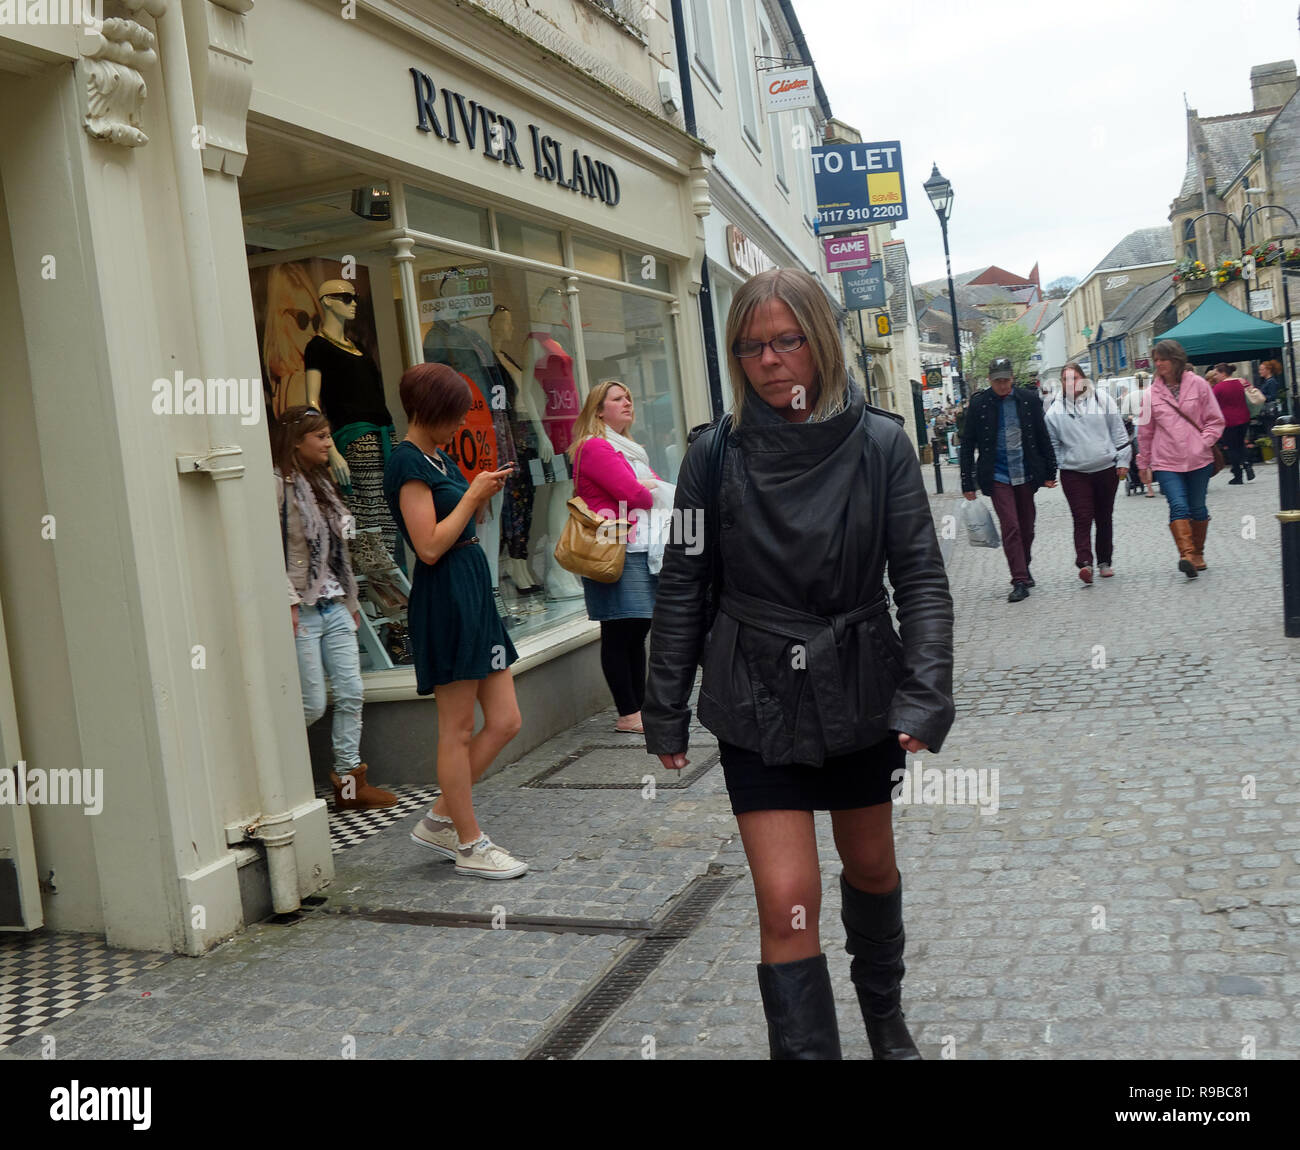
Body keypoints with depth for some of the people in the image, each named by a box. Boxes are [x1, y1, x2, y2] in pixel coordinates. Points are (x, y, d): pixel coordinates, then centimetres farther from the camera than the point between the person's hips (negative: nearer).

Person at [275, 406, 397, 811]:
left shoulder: (320, 481, 17)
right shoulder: (278, 485, -10)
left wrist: (351, 600, 19)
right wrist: (290, 601, -21)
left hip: (334, 607, 8)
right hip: (302, 610, -8)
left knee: (351, 693, 5)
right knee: (312, 704, -5)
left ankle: (349, 780, 13)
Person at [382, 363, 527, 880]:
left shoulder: (437, 457, 17)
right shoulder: (408, 462, -11)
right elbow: (429, 546, -19)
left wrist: (483, 492, 11)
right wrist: (474, 494, -12)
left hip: (474, 592, 10)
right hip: (445, 598, -10)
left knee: (505, 722, 9)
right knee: (458, 730, 1)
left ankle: (440, 820, 22)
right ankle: (469, 845, 13)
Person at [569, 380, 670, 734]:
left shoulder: (629, 449, 25)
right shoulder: (594, 447, -8)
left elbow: (657, 487, 22)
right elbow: (632, 493, -17)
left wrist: (649, 487, -1)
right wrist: (652, 493, 5)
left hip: (643, 549, 10)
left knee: (637, 631, 11)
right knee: (620, 633, -6)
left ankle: (639, 708, 16)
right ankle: (628, 715, -2)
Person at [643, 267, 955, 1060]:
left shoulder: (880, 444, -7)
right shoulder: (716, 455, -6)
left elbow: (922, 578, -7)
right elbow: (683, 591, -1)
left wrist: (925, 696, -16)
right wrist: (666, 713, 1)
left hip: (860, 694, 2)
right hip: (757, 705, -1)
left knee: (871, 867, 22)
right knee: (787, 904, -7)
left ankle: (885, 1013, 50)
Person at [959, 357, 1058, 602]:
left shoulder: (1029, 400, 2)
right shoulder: (979, 403, -4)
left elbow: (1043, 437, 9)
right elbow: (968, 445, 0)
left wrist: (1050, 472, 9)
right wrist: (967, 483, -2)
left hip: (1026, 474, 3)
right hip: (998, 477, -3)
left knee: (1027, 527, 12)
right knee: (1010, 527, -9)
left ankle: (1024, 569, 32)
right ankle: (1020, 581, -6)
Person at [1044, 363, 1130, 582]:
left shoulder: (1102, 400, 1)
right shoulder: (1054, 411, 0)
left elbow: (1118, 432, 5)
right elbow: (1052, 444, 8)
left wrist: (1122, 461, 2)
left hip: (1106, 469, 2)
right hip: (1074, 473, -1)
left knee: (1105, 518, 12)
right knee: (1082, 519, -13)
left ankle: (1104, 561, 24)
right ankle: (1084, 563, -20)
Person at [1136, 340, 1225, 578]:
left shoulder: (1198, 385, 0)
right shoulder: (1152, 393, 4)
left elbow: (1215, 420, 5)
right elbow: (1145, 431, 11)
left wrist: (1204, 442, -11)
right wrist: (1143, 464, 14)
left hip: (1198, 460, 0)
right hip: (1166, 462, 0)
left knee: (1197, 508, 11)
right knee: (1178, 507, -17)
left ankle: (1198, 553, 27)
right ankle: (1186, 554, -23)